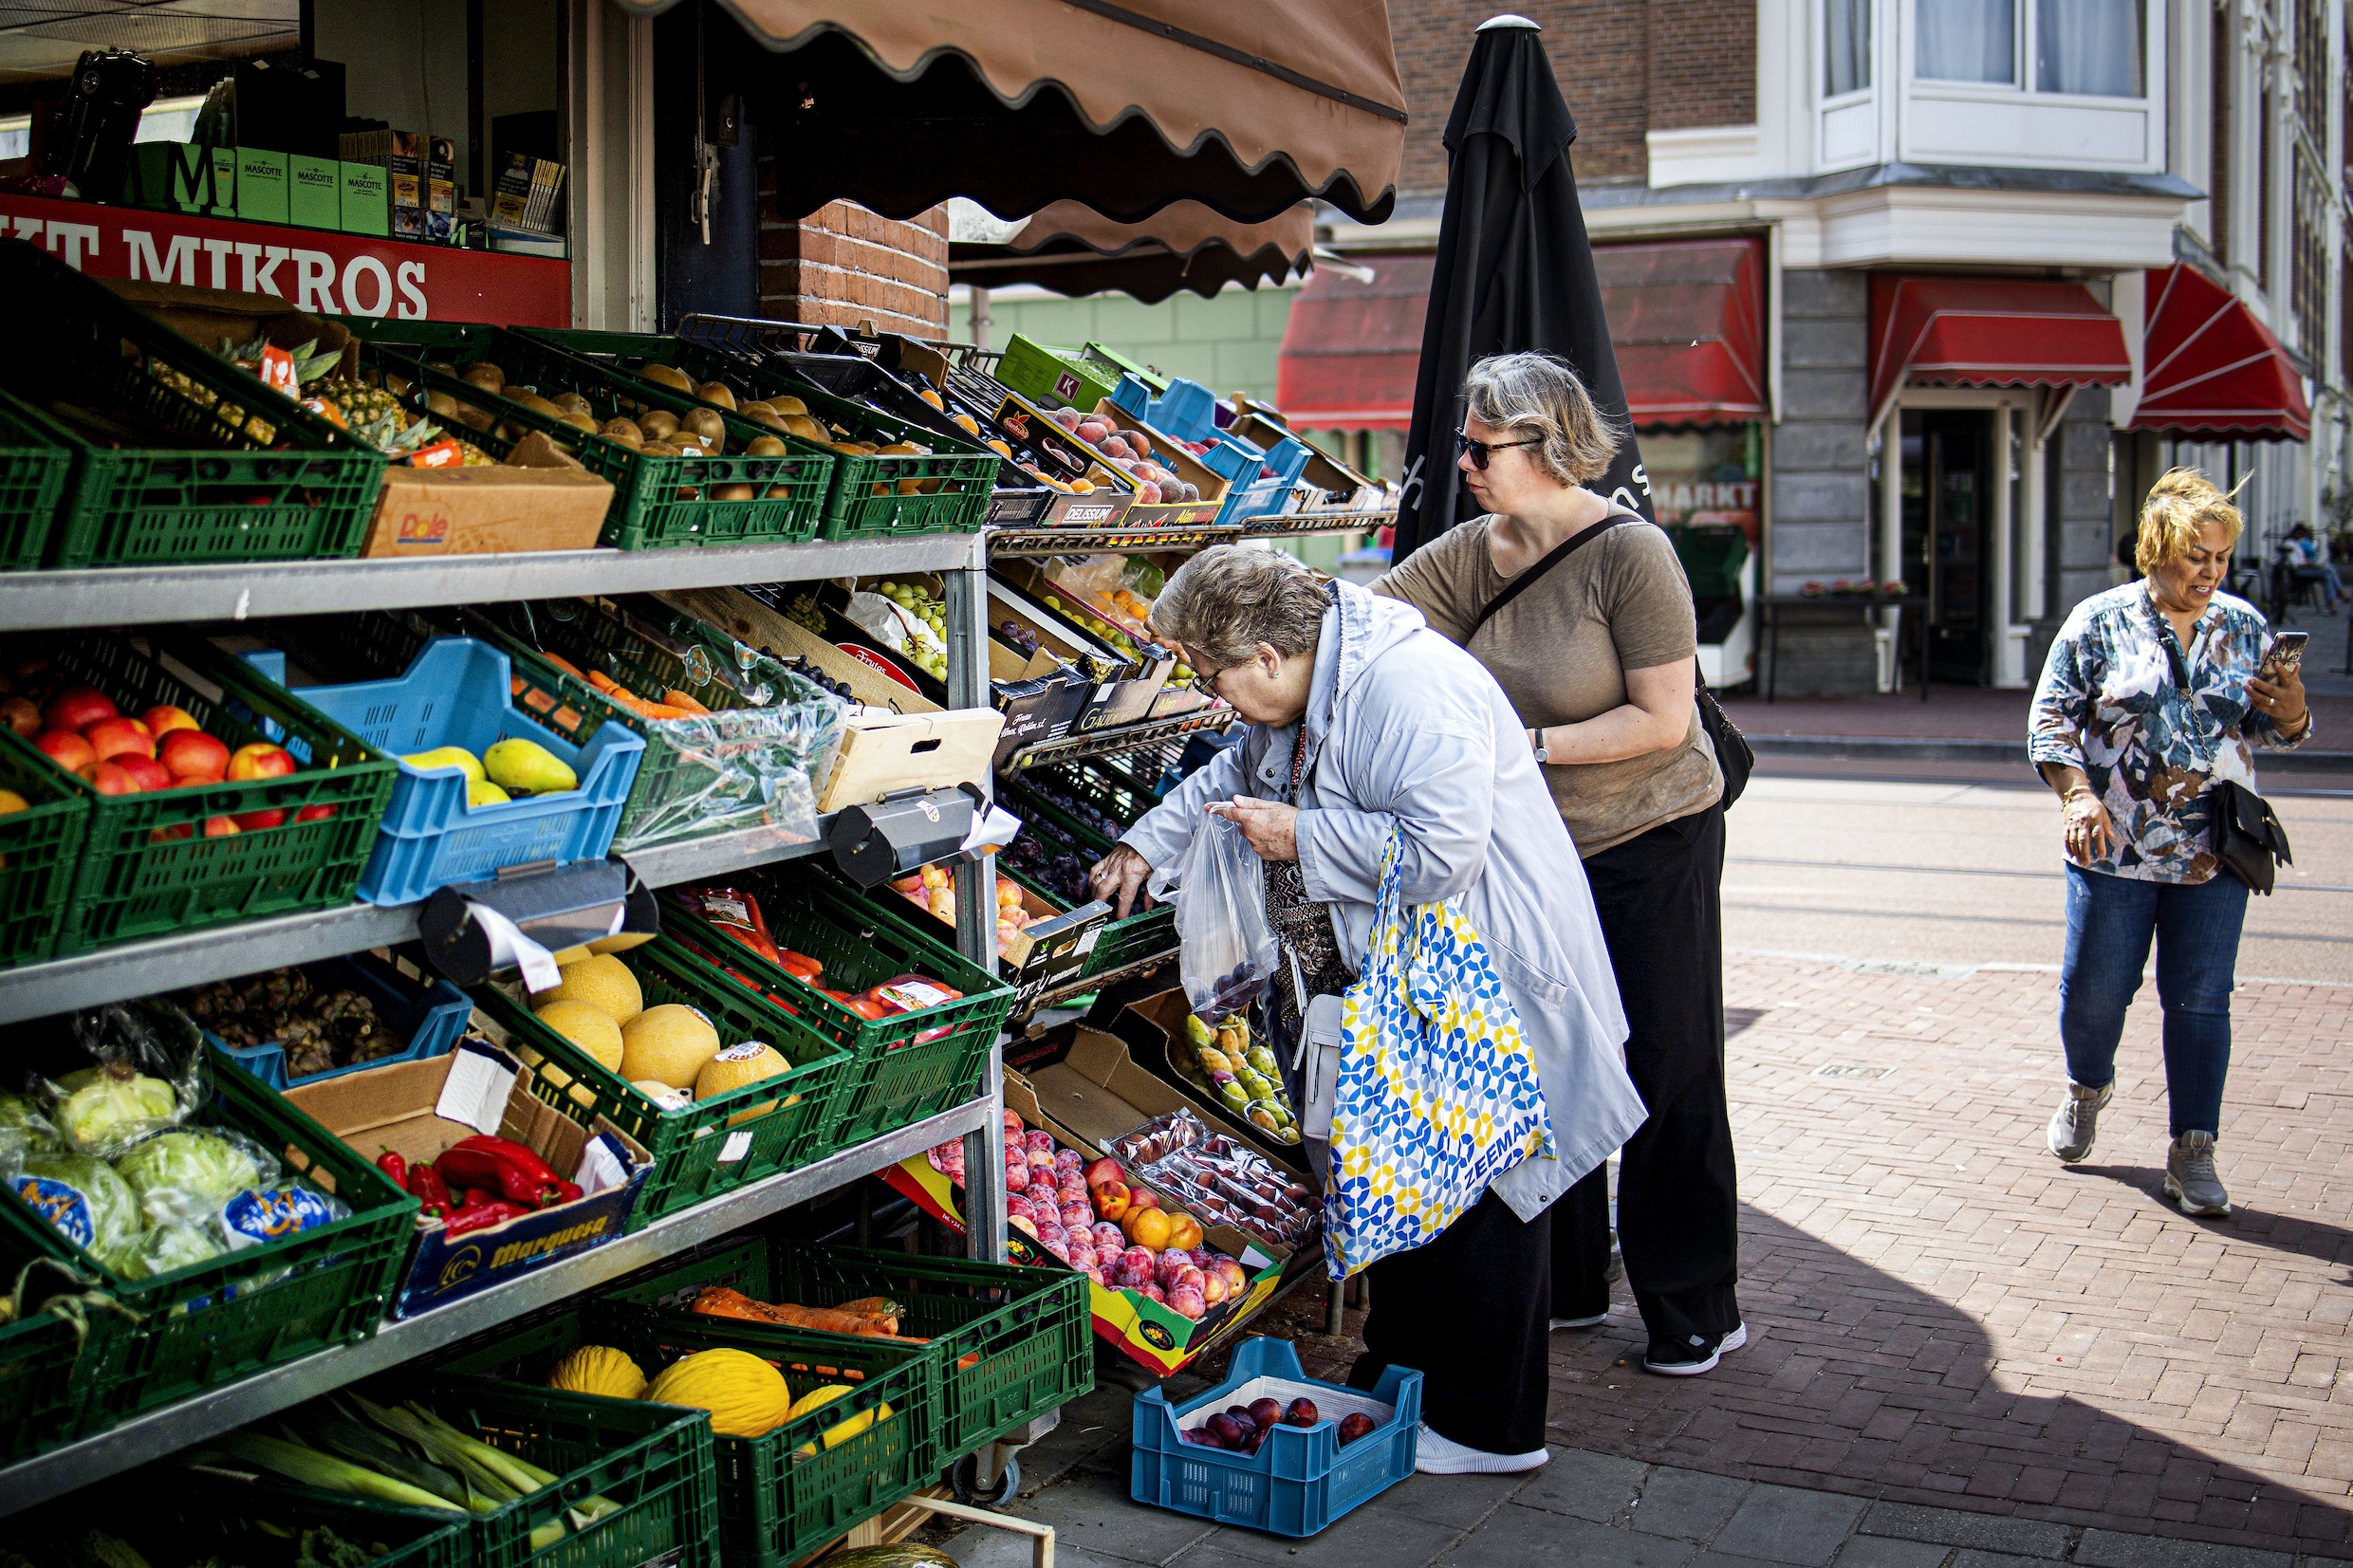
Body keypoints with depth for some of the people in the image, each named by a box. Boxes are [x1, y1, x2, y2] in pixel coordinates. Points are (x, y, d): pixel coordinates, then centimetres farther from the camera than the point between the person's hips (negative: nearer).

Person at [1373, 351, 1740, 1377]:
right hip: (1539, 849, 6)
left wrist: (1527, 744, -21)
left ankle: (1696, 1312, 13)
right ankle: (1566, 1285, 27)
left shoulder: (1629, 554, -18)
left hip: (1653, 843, -6)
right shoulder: (1471, 554, 0)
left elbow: (1663, 719, -20)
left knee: (1666, 1077, 0)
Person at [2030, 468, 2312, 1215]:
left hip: (2213, 852, 2)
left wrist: (2292, 710, -12)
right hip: (2114, 845, -2)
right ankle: (2087, 1087, 37)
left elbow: (2274, 730, 12)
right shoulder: (2100, 622, -3)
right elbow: (2050, 716, -4)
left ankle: (2192, 1154, 9)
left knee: (2201, 1000, 1)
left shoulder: (2245, 627, 6)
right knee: (2094, 987, 6)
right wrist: (2077, 794, -17)